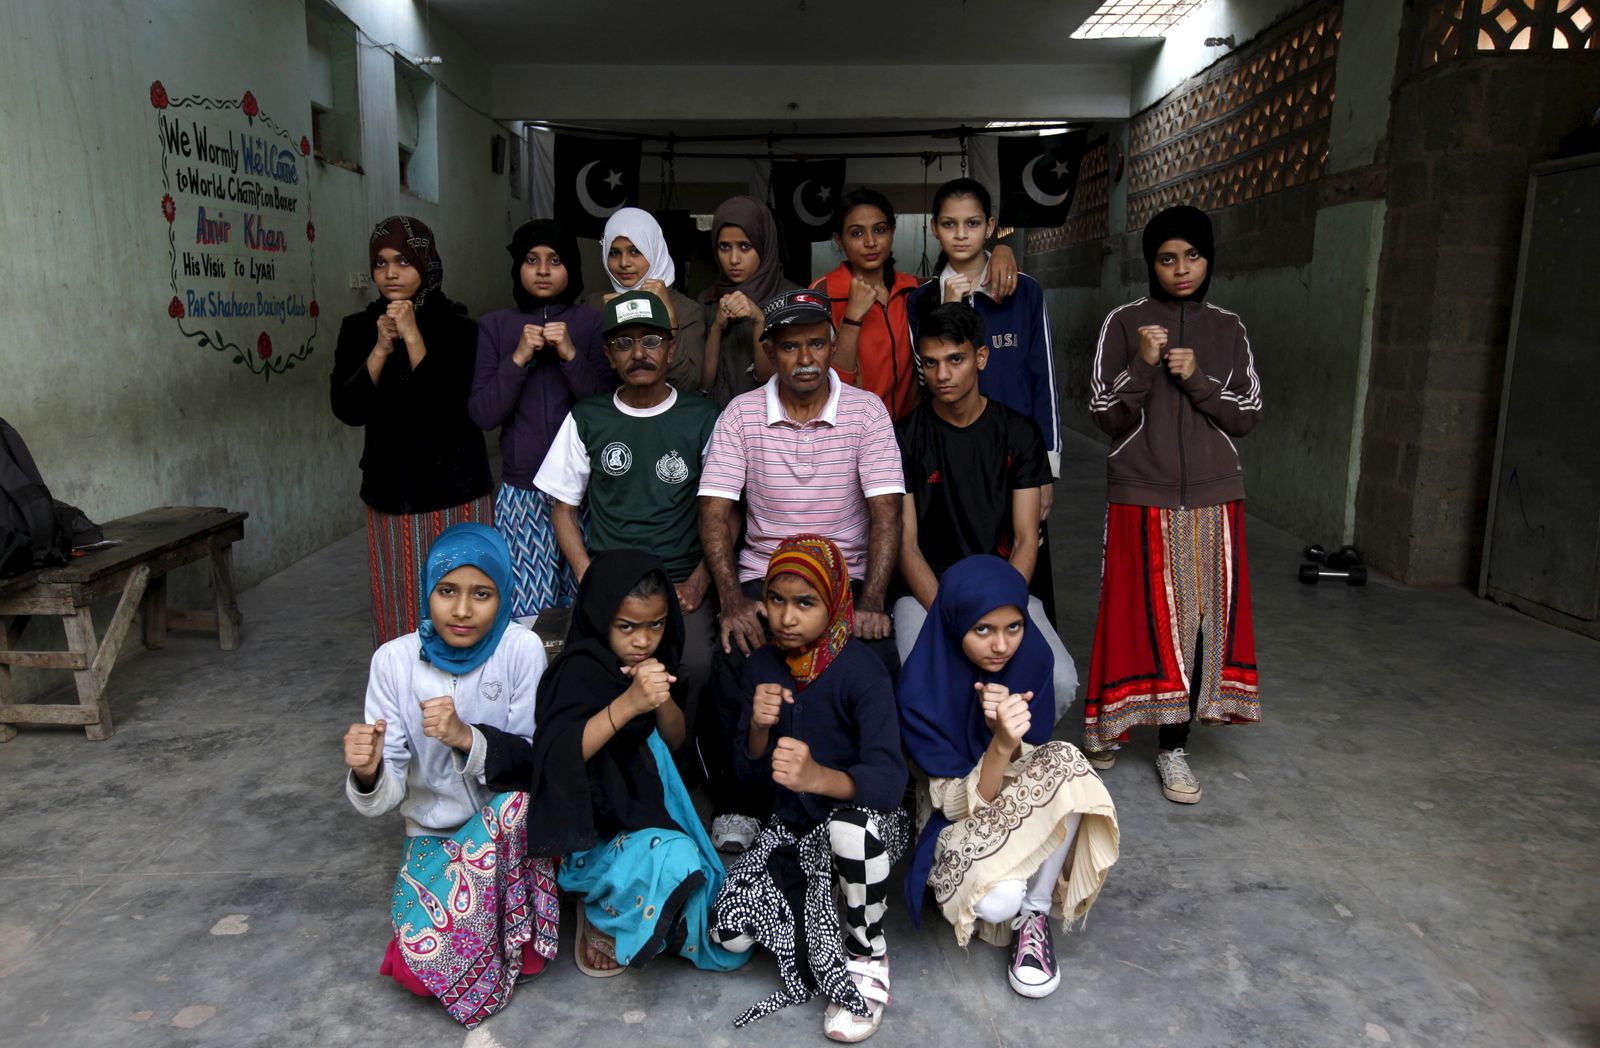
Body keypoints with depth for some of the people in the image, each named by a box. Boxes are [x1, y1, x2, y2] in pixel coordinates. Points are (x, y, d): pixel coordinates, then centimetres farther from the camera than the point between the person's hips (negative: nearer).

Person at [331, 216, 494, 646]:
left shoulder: (458, 329, -2)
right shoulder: (358, 329, 7)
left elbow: (452, 407, -16)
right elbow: (347, 410, -4)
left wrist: (412, 336, -17)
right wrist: (381, 347, -14)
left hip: (456, 493, -3)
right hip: (390, 497, 3)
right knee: (398, 613, 4)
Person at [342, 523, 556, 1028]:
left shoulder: (522, 650, -15)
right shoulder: (395, 660, -11)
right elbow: (384, 797, -10)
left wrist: (466, 738, -30)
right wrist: (366, 774, -33)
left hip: (510, 828, 0)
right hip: (435, 831, 1)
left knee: (520, 797, -34)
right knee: (425, 949, -24)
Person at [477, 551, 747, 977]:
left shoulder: (650, 662, 1)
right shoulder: (581, 670, -21)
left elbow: (674, 738, 2)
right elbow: (557, 756, -33)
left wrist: (661, 698, -19)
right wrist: (628, 703, -41)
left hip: (641, 804, 7)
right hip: (592, 826, -7)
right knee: (671, 859, -35)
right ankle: (600, 915, -6)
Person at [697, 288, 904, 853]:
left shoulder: (866, 410, 0)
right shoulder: (741, 414, 2)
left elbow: (885, 513, -7)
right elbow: (716, 511, -4)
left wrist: (871, 603, -21)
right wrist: (732, 600, -19)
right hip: (763, 575, 1)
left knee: (877, 660, -29)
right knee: (733, 660, -29)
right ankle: (740, 805, -7)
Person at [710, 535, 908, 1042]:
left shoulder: (861, 671, -22)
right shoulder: (763, 665, -5)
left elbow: (888, 781, -33)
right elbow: (751, 772, -2)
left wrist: (819, 777, -54)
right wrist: (759, 728, -25)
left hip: (868, 821, -4)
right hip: (792, 824, 4)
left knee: (852, 821, -40)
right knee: (731, 933, -18)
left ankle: (867, 955, -12)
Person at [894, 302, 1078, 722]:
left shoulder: (1019, 434, 6)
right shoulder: (904, 436, 2)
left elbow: (1026, 540, 1)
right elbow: (905, 543, -3)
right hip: (925, 592, -1)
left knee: (1060, 682, -25)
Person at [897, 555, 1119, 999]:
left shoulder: (1032, 658, -14)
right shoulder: (921, 688, -24)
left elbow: (1031, 763, -10)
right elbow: (960, 803, -22)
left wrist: (1011, 739, -33)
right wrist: (1000, 744, -42)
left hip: (1019, 801, 3)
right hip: (956, 816, -3)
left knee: (1064, 764, -32)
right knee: (998, 901, -35)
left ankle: (1035, 915, -13)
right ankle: (1015, 906, 6)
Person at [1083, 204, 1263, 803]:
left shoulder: (1228, 329, 8)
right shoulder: (1124, 323, 0)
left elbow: (1248, 416, 5)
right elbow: (1105, 416, -3)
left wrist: (1197, 379, -10)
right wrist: (1142, 365, -18)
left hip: (1212, 497, 3)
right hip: (1140, 496, -2)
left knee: (1199, 617, 2)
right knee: (1138, 614, 1)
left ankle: (1173, 746, 15)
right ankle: (1108, 727, 22)